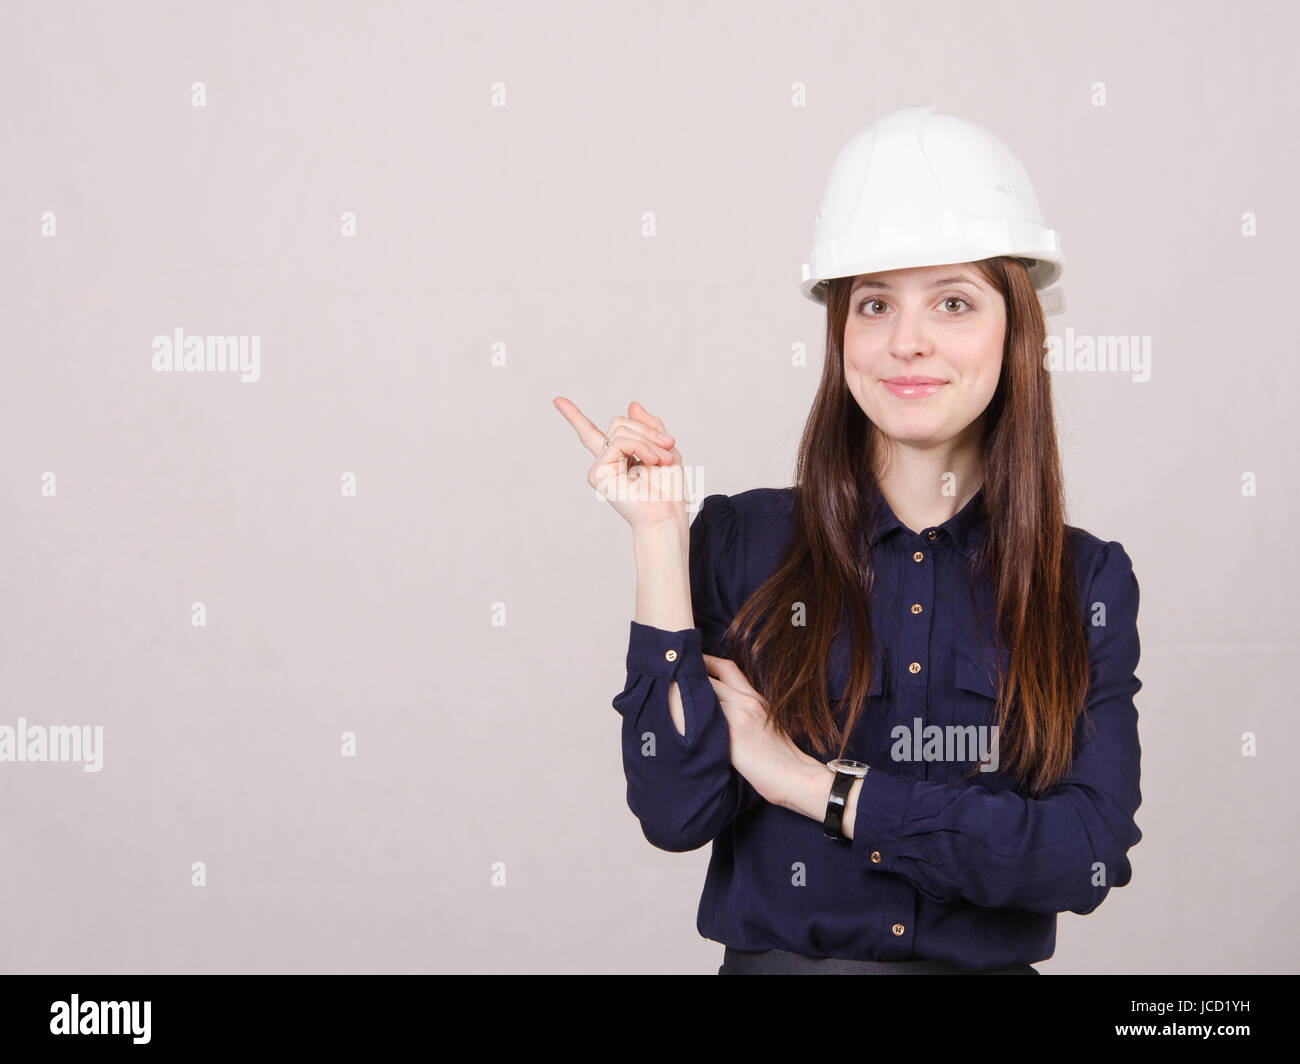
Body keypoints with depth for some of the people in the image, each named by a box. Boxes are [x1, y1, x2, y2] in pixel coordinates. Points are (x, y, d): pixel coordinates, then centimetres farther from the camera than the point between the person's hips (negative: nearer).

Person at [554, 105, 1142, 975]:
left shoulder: (1089, 582, 3)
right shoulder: (741, 543, 1)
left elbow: (1089, 853, -7)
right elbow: (677, 812, -8)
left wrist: (815, 783, -9)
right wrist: (660, 540, -10)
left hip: (989, 963, 1)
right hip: (773, 956, -1)